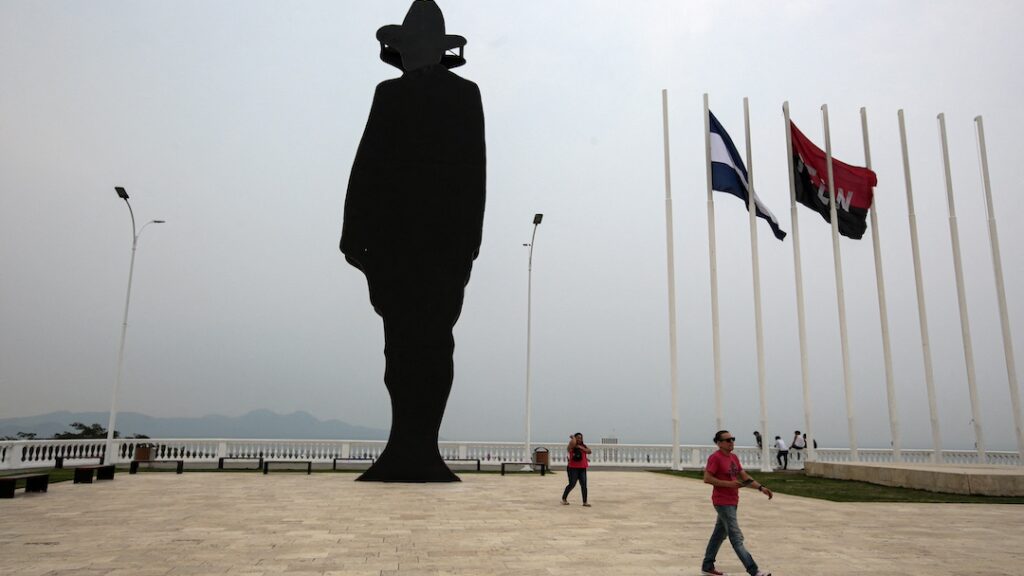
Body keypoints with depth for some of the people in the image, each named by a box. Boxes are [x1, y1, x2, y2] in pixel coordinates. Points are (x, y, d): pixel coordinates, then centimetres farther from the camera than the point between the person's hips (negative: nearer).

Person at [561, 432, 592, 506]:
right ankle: (564, 498, 15)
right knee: (572, 484, -4)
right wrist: (572, 437, -8)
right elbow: (573, 443, -28)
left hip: (582, 468, 5)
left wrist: (581, 447, -14)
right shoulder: (571, 446, -4)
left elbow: (589, 451, -5)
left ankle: (585, 502, 4)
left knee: (584, 485, -1)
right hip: (573, 468, -5)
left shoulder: (583, 446, 11)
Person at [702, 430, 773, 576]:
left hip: (732, 502, 9)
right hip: (723, 502, -9)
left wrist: (761, 487, 2)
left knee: (719, 534, 15)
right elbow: (707, 479, -19)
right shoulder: (715, 458, -15)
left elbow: (745, 477, 14)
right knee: (736, 538, -5)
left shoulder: (734, 457, 11)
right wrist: (728, 484, -23)